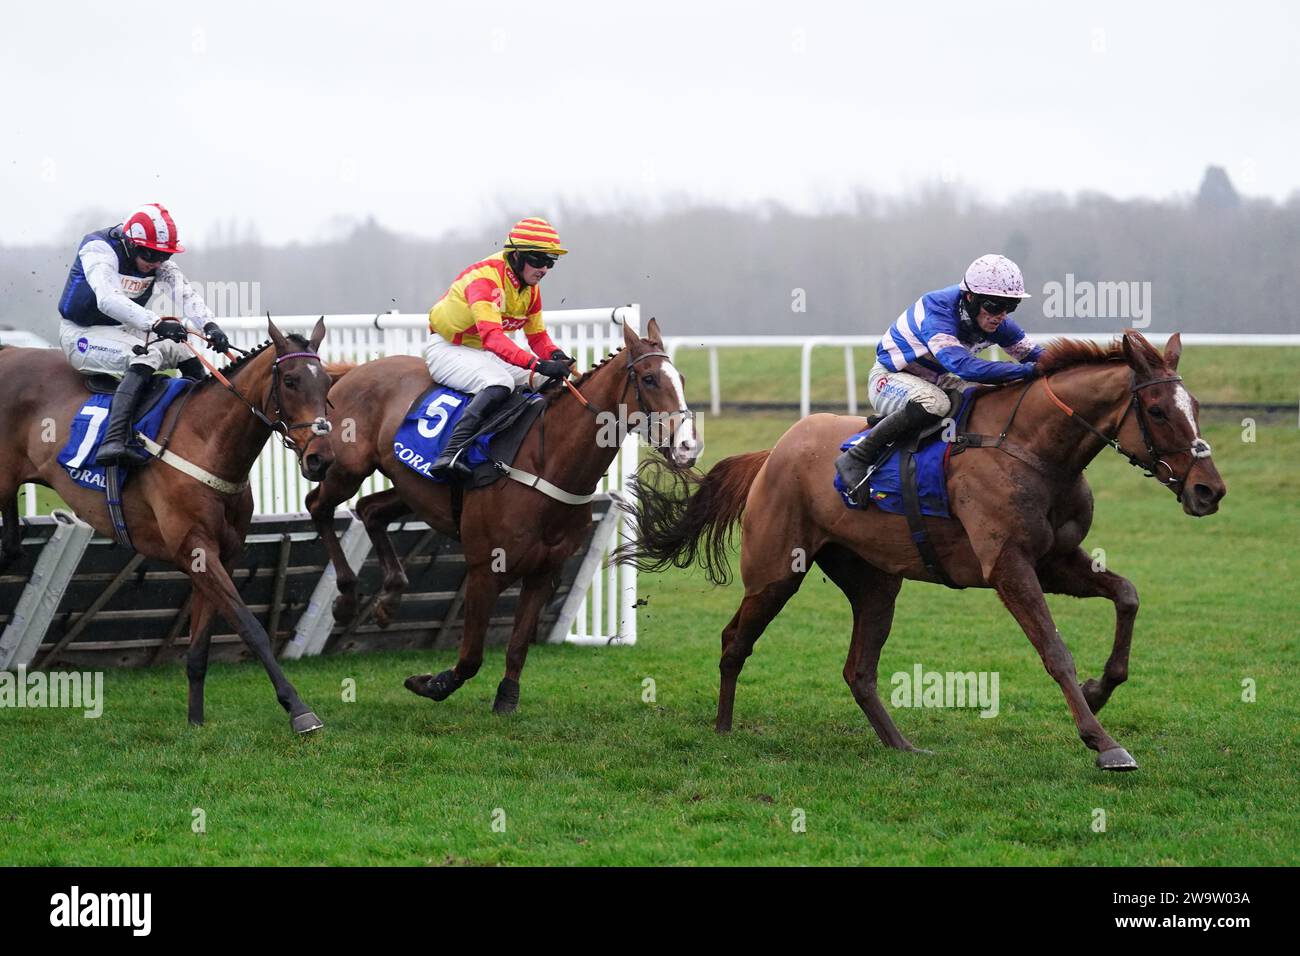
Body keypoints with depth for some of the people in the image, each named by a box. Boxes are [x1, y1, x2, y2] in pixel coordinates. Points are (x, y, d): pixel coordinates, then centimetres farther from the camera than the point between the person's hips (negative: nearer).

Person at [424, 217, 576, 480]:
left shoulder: (530, 288, 2)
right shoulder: (485, 278, -27)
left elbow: (538, 336, 11)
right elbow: (491, 335, -40)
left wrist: (555, 356, -15)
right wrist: (537, 364, -50)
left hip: (483, 354, 9)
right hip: (447, 349, -9)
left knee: (549, 382, 0)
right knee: (499, 383, -37)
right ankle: (451, 455, -48)